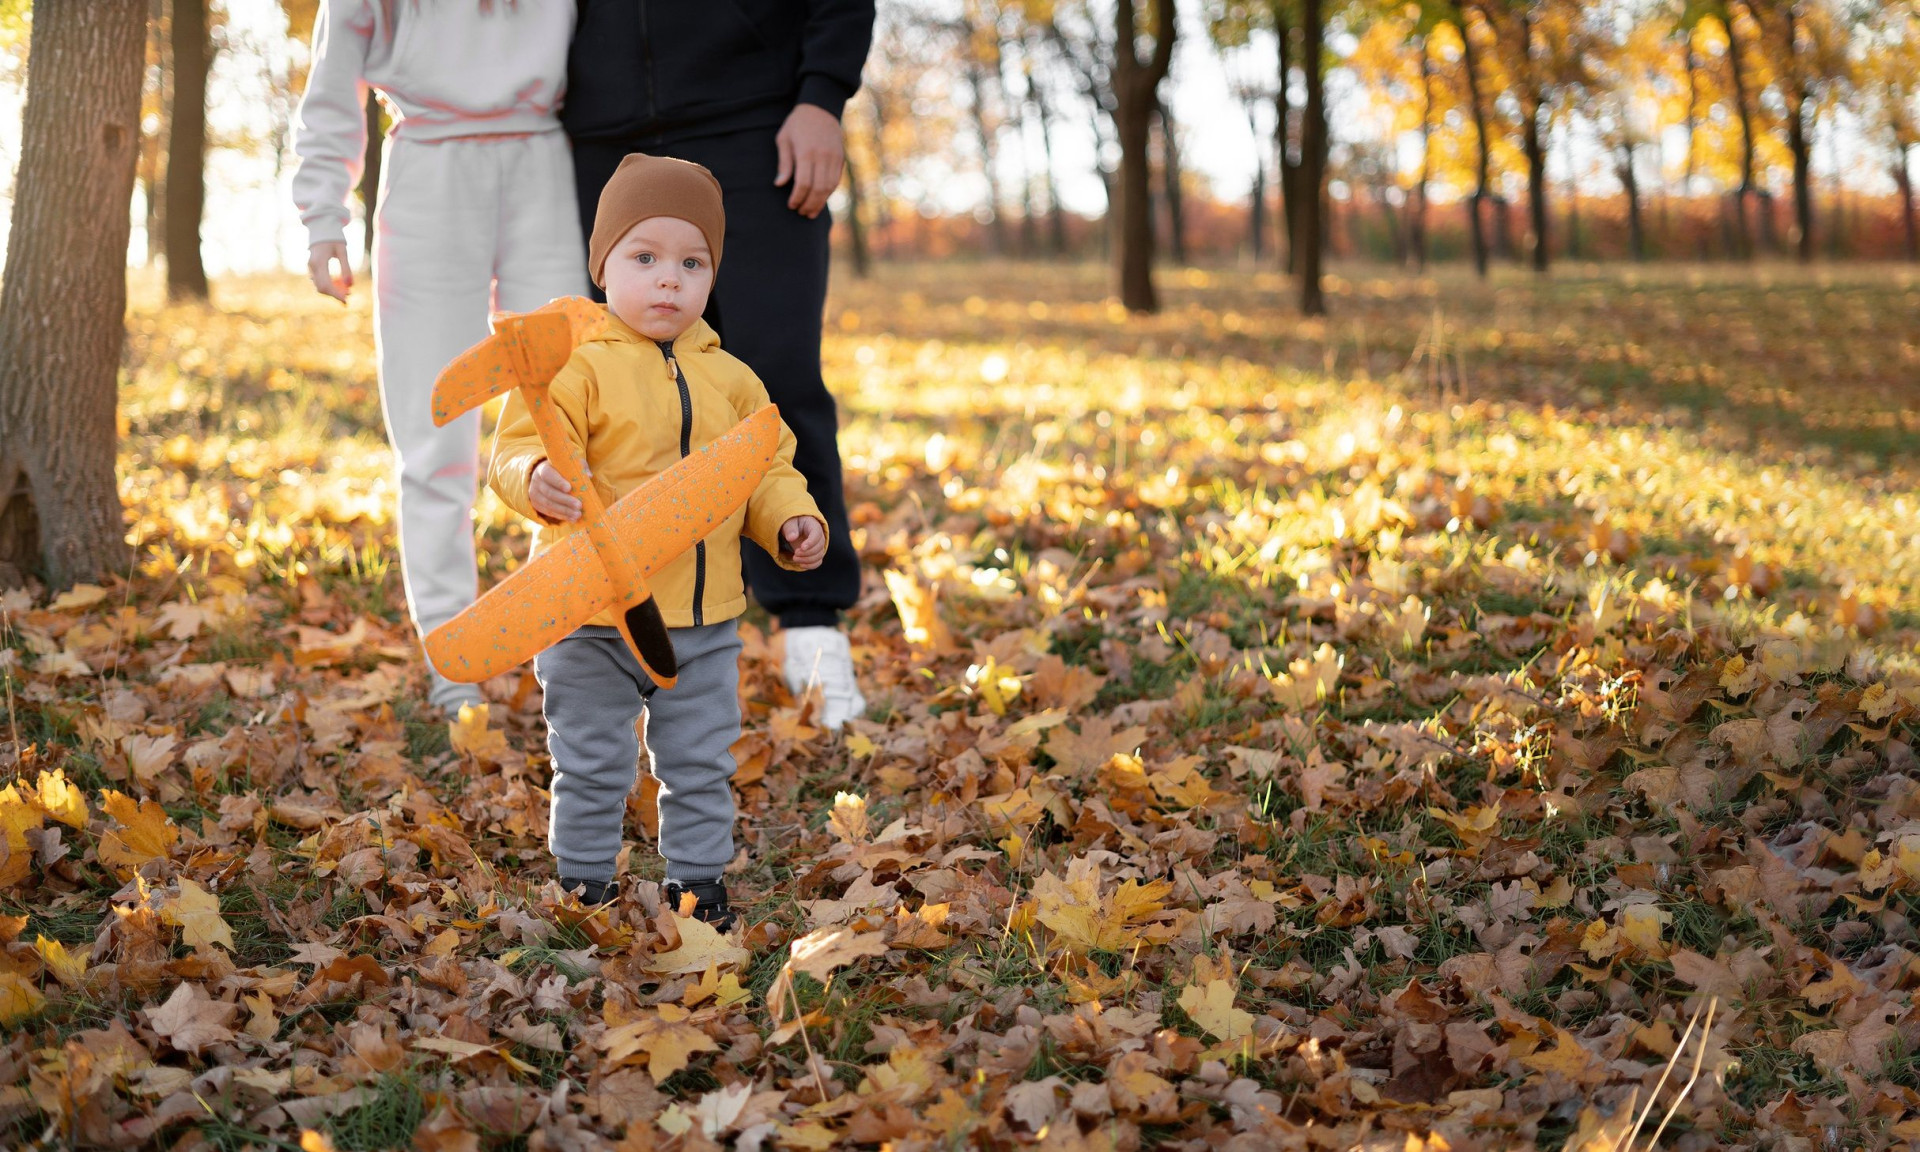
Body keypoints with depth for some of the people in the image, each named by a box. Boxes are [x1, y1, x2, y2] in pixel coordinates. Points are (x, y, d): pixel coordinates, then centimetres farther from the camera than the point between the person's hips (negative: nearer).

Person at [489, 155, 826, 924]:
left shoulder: (727, 378, 8)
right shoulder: (574, 363, -10)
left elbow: (766, 468, 15)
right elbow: (517, 447, -17)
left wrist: (792, 520, -3)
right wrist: (540, 479, -38)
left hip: (704, 624, 4)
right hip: (591, 616, -4)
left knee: (702, 767, 14)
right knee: (592, 768, 6)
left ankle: (698, 882, 28)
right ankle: (585, 885, 22)